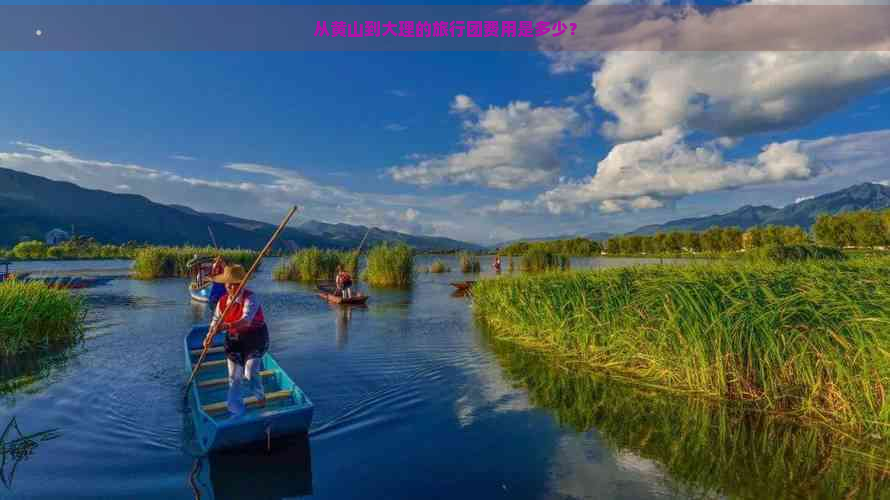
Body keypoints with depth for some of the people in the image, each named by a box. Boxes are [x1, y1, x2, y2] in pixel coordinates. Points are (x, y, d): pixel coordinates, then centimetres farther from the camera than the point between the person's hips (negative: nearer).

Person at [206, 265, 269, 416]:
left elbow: (246, 320, -34)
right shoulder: (222, 301, -2)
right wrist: (210, 337, -14)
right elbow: (216, 321, 4)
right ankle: (236, 411, 25)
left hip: (255, 338, -5)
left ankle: (260, 397, 21)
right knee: (234, 376, 8)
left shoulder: (250, 298, -21)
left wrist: (228, 326, -50)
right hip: (234, 340, 6)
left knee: (250, 373, -11)